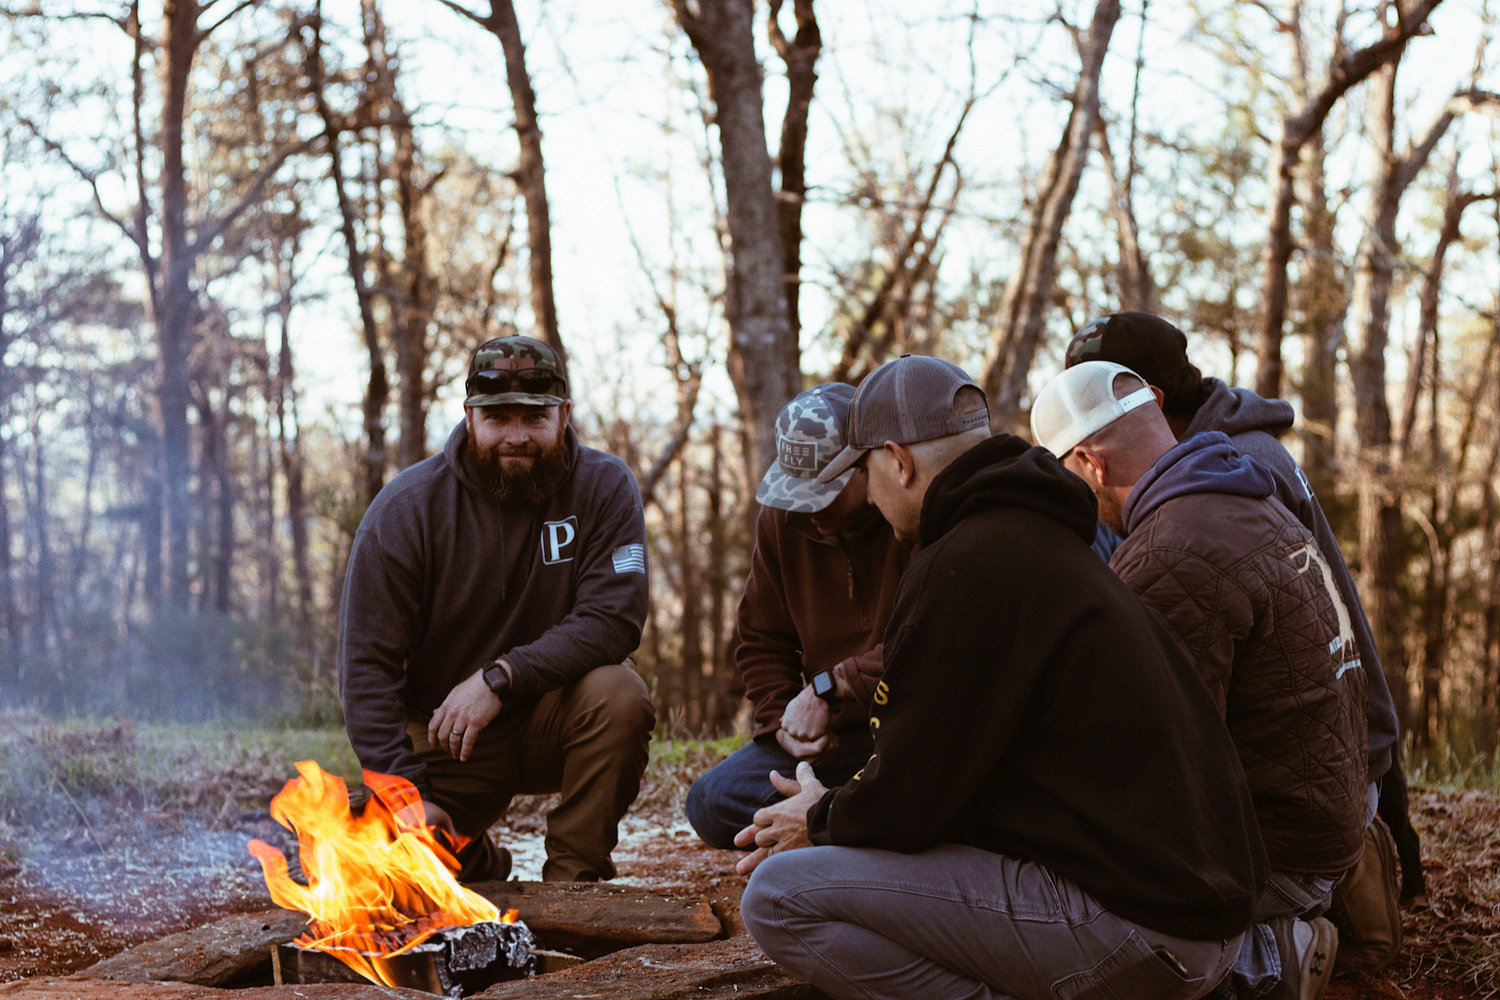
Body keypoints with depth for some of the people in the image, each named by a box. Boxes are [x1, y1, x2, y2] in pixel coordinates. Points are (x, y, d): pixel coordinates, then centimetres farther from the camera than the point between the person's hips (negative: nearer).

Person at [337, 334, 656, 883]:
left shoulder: (605, 487, -9)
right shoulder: (406, 509, -11)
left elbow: (612, 617, -20)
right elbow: (367, 663, -11)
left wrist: (500, 677, -31)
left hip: (551, 718, 0)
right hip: (441, 735, 0)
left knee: (619, 695, -31)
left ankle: (573, 878, -10)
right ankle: (478, 863, 18)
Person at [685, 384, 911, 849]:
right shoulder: (780, 519, 6)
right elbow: (761, 642, 15)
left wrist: (829, 686, -21)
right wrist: (782, 721, -3)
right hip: (833, 730, 6)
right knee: (711, 805, -10)